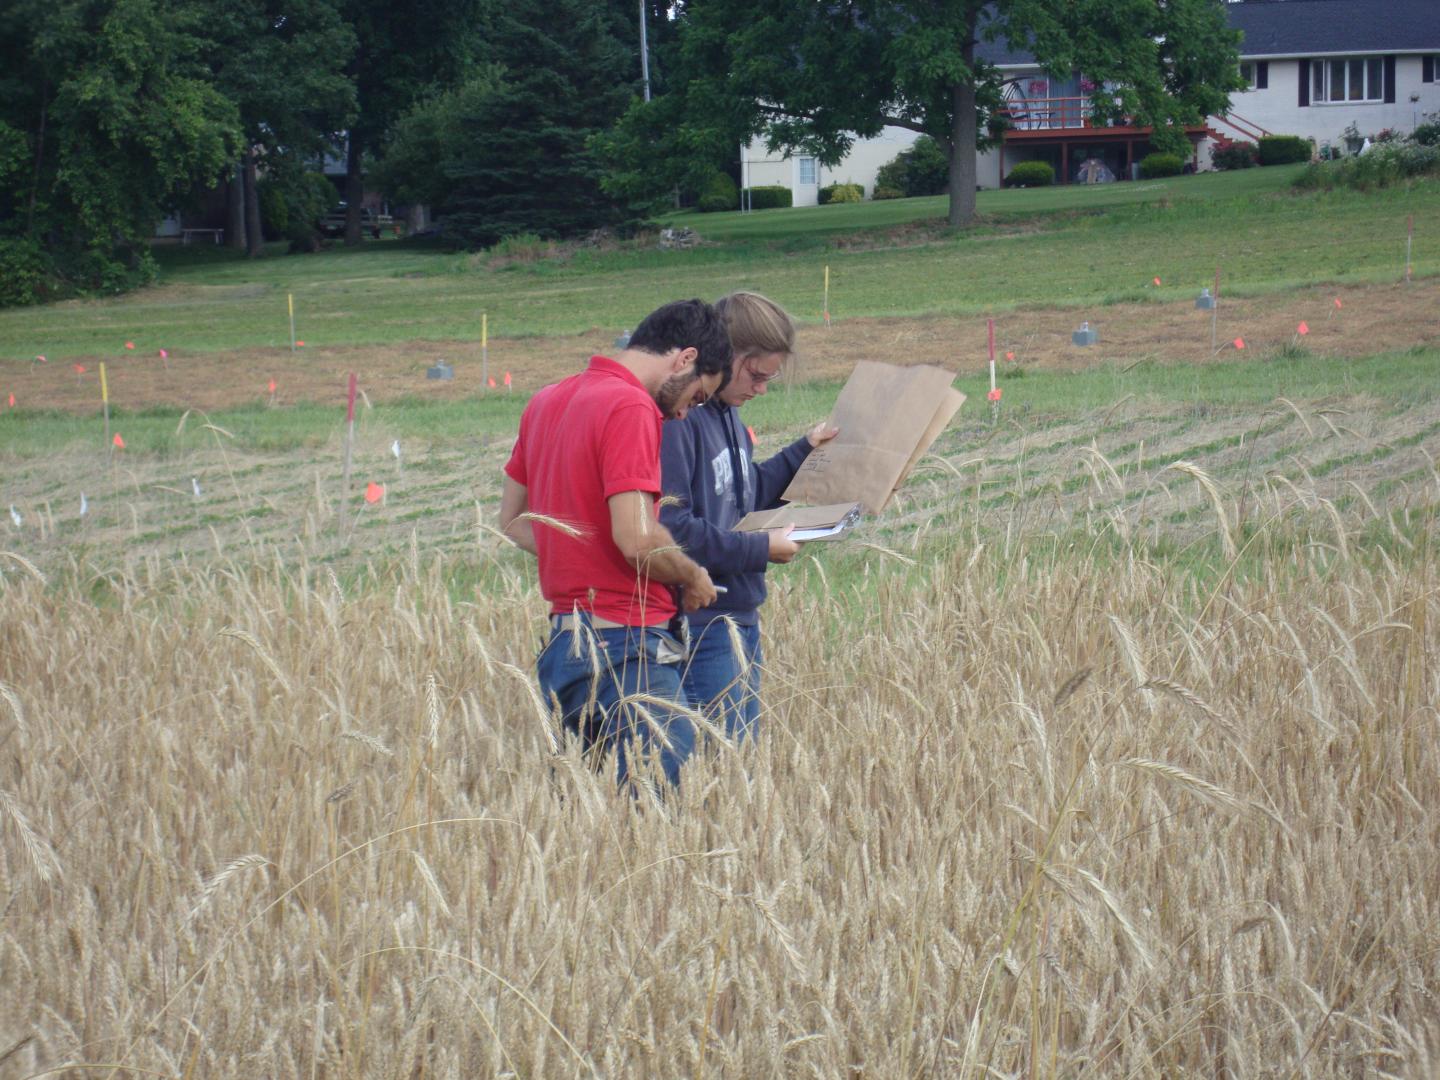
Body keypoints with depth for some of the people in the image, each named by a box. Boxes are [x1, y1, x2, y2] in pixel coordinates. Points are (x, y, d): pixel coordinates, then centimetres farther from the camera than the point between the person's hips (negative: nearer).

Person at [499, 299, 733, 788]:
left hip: (564, 640, 9)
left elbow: (513, 520, 23)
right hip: (626, 647, -9)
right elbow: (637, 539, -21)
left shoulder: (548, 400, 14)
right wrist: (692, 577, -4)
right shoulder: (630, 408, -13)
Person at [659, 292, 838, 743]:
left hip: (741, 619, 10)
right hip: (699, 624, -10)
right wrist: (760, 549, -17)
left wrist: (804, 451, 22)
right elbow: (670, 528, -25)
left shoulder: (728, 416, 13)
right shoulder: (676, 419, -19)